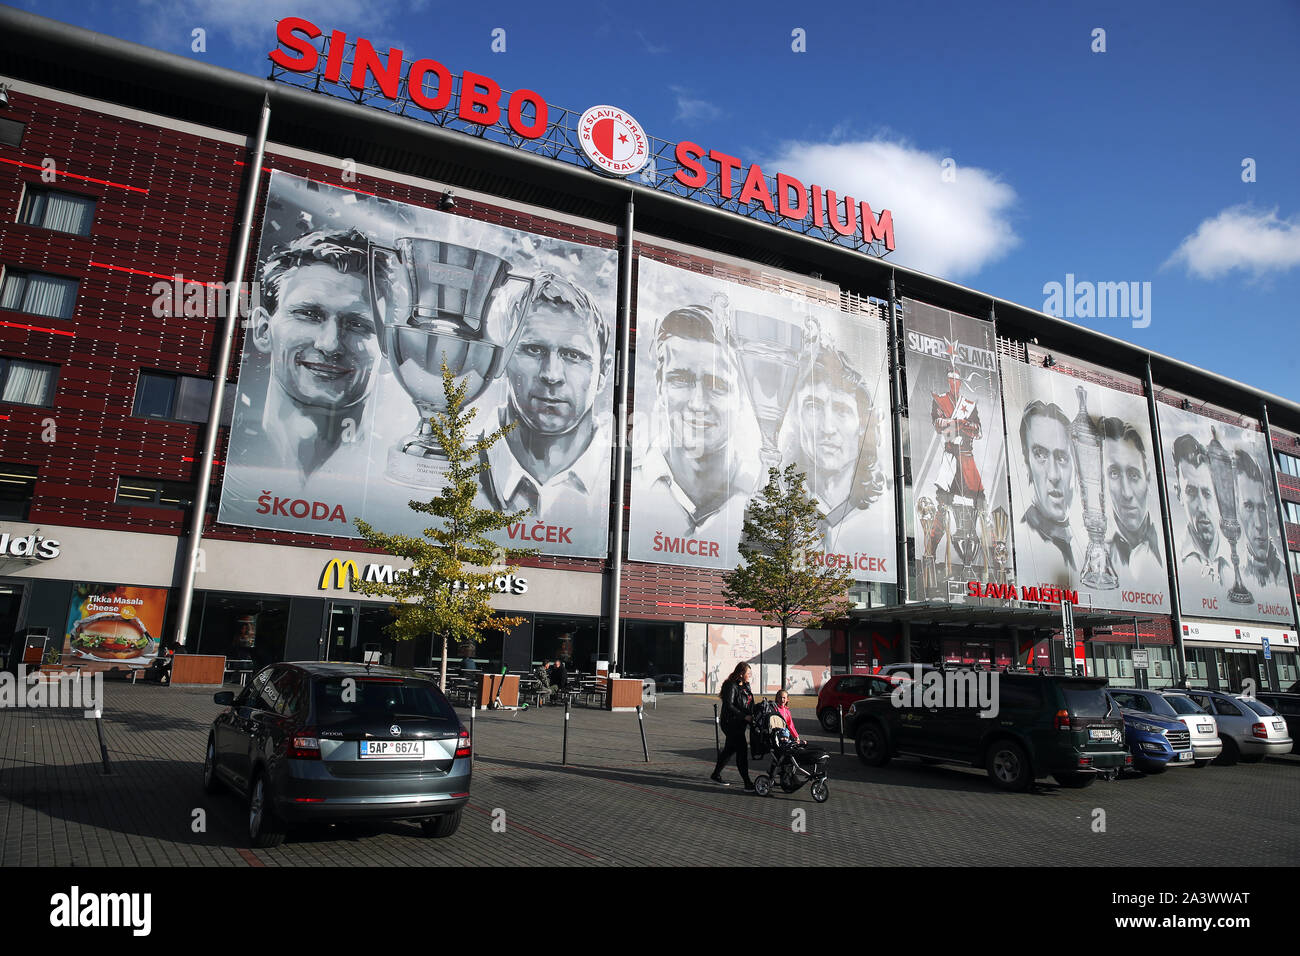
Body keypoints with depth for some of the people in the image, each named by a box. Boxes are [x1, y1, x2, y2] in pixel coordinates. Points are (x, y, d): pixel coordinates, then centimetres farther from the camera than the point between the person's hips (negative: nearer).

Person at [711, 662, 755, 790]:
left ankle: (715, 775, 30)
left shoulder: (745, 686, 12)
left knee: (729, 750, 17)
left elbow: (748, 704, 19)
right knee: (742, 750, -10)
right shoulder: (731, 686, -16)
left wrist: (753, 716, 2)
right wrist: (745, 716, -25)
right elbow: (728, 706, -23)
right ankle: (747, 783, -8)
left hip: (740, 724, 9)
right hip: (731, 723, -9)